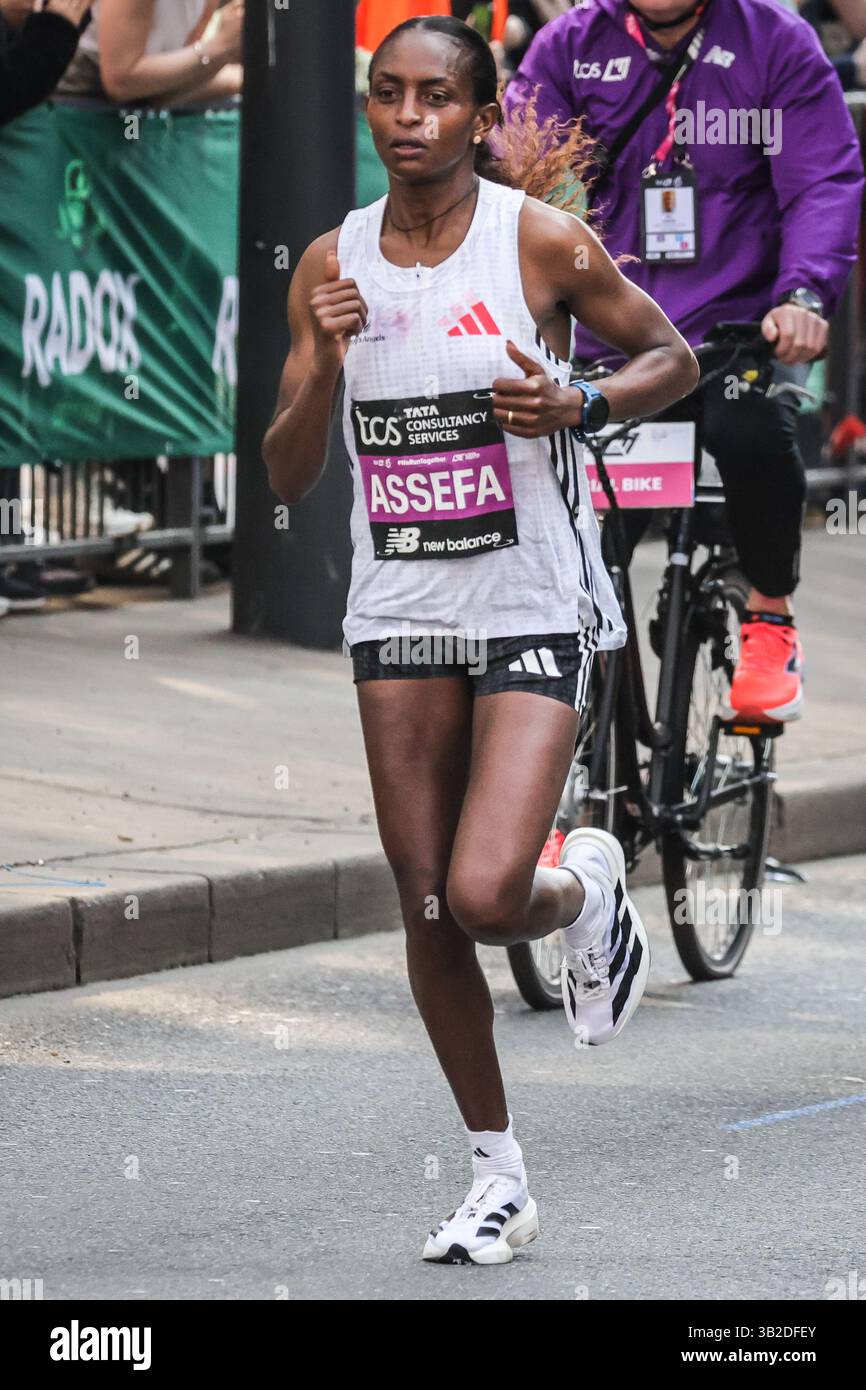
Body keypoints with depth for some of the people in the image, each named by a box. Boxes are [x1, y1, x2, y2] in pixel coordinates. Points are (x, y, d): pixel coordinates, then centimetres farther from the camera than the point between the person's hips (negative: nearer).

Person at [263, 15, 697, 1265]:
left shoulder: (542, 242, -8)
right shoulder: (333, 265, 3)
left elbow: (673, 361, 4)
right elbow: (287, 477, 3)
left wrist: (574, 403, -14)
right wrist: (325, 364, -15)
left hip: (533, 611, -4)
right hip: (399, 615, 4)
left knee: (486, 897, -17)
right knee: (427, 916, 6)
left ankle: (588, 892, 20)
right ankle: (500, 1180, 22)